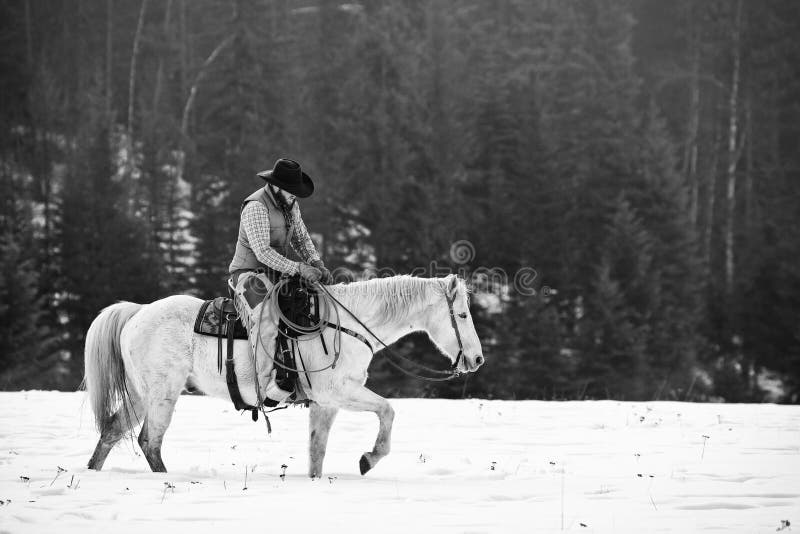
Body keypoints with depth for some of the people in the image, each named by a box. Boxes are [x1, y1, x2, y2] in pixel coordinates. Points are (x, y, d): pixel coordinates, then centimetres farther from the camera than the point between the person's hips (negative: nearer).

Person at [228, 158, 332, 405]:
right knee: (265, 318, -34)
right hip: (250, 275, -9)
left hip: (278, 274, 9)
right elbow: (263, 252, -26)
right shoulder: (256, 207, -19)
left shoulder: (290, 204, 9)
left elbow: (301, 237, 16)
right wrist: (298, 268, -30)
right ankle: (270, 383, -41)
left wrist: (316, 263, -4)